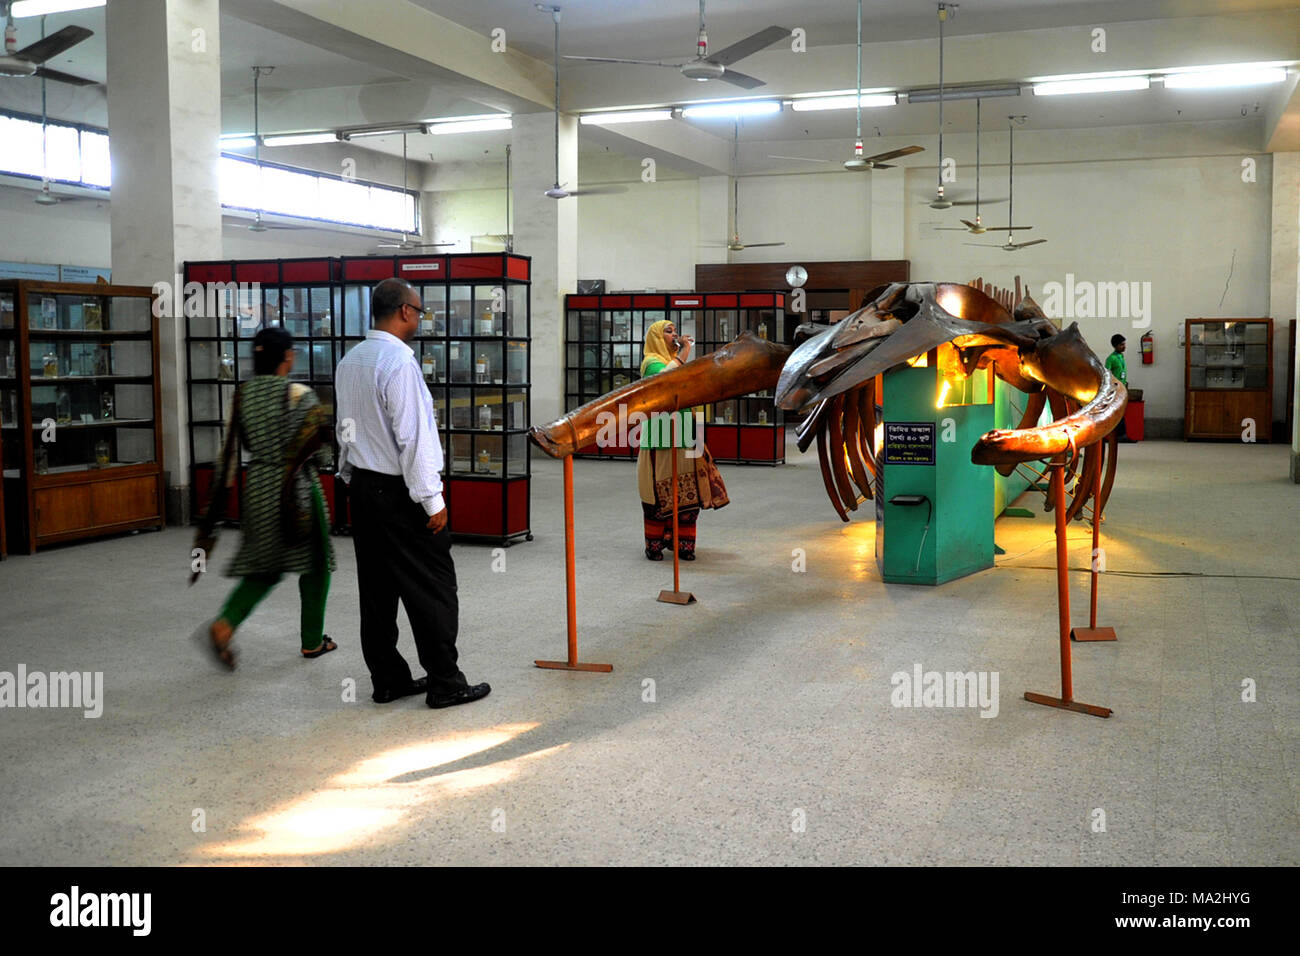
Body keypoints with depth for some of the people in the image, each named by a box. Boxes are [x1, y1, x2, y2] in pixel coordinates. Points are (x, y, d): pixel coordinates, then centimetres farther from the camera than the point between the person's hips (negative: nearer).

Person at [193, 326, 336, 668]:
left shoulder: (242, 396, 2)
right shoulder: (301, 396, -13)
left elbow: (231, 454, 3)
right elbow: (319, 453, -13)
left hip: (257, 485, 5)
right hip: (298, 487, -5)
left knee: (264, 567, 17)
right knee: (315, 563, 13)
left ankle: (225, 624, -4)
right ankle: (312, 640, 22)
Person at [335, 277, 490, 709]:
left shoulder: (349, 362, 9)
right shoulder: (399, 361, -18)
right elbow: (412, 436, -20)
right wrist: (432, 501, -16)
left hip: (363, 487, 9)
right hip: (400, 493, -9)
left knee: (377, 588, 12)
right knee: (432, 589, 1)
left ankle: (387, 680, 20)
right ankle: (444, 684, 7)